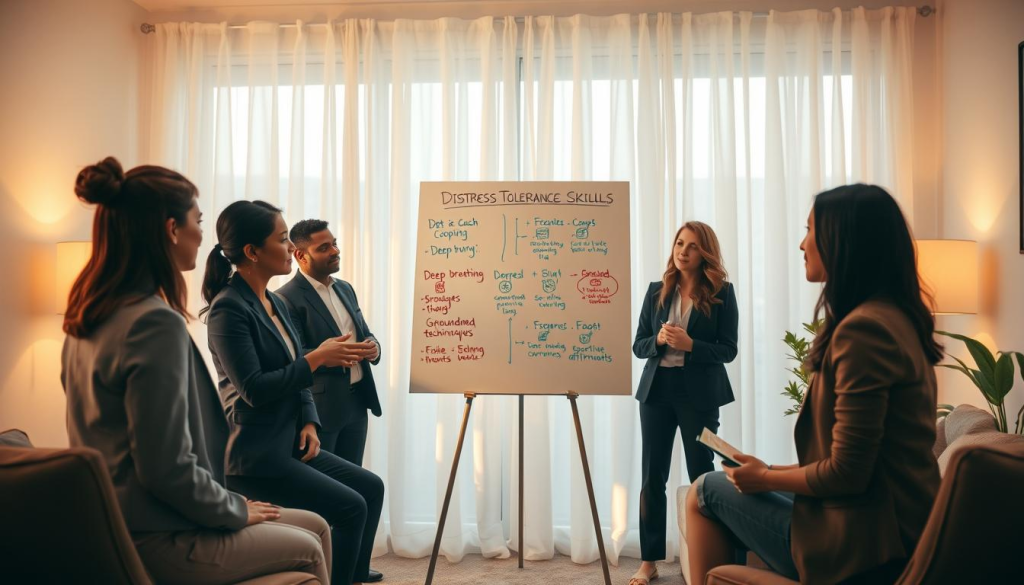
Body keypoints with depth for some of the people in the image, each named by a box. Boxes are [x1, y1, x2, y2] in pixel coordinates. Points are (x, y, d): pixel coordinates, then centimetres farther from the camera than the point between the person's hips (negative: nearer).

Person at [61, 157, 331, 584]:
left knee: (315, 526, 17)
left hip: (128, 521, 9)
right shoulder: (155, 323, -25)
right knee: (307, 549, 14)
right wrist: (237, 510, -9)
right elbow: (168, 469, -26)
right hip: (159, 538, -9)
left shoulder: (92, 316, 5)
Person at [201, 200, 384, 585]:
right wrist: (316, 359, -18)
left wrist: (309, 423, -1)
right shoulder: (228, 308, -16)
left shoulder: (275, 303, 12)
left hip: (289, 443, 9)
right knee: (349, 507, -13)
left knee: (370, 487, 8)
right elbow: (254, 389, -23)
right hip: (254, 454, -9)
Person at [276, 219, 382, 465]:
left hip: (357, 401, 7)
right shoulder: (287, 298, -13)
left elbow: (364, 333, 18)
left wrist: (372, 346, -5)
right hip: (319, 407, -7)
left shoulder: (345, 288, 12)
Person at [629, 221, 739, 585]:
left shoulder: (722, 293, -1)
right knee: (652, 476, 5)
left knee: (701, 474, 5)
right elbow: (638, 346, 6)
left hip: (699, 394, -3)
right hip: (657, 390, 3)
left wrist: (690, 344, -20)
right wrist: (659, 340, -15)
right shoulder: (656, 291, 7)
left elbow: (728, 350, -5)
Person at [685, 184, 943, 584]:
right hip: (895, 527, 9)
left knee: (707, 492, 3)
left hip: (864, 542, -9)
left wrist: (766, 478, -5)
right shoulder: (894, 318, 9)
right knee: (731, 494, 18)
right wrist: (773, 471, 12)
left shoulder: (862, 328, -21)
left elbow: (846, 472, -22)